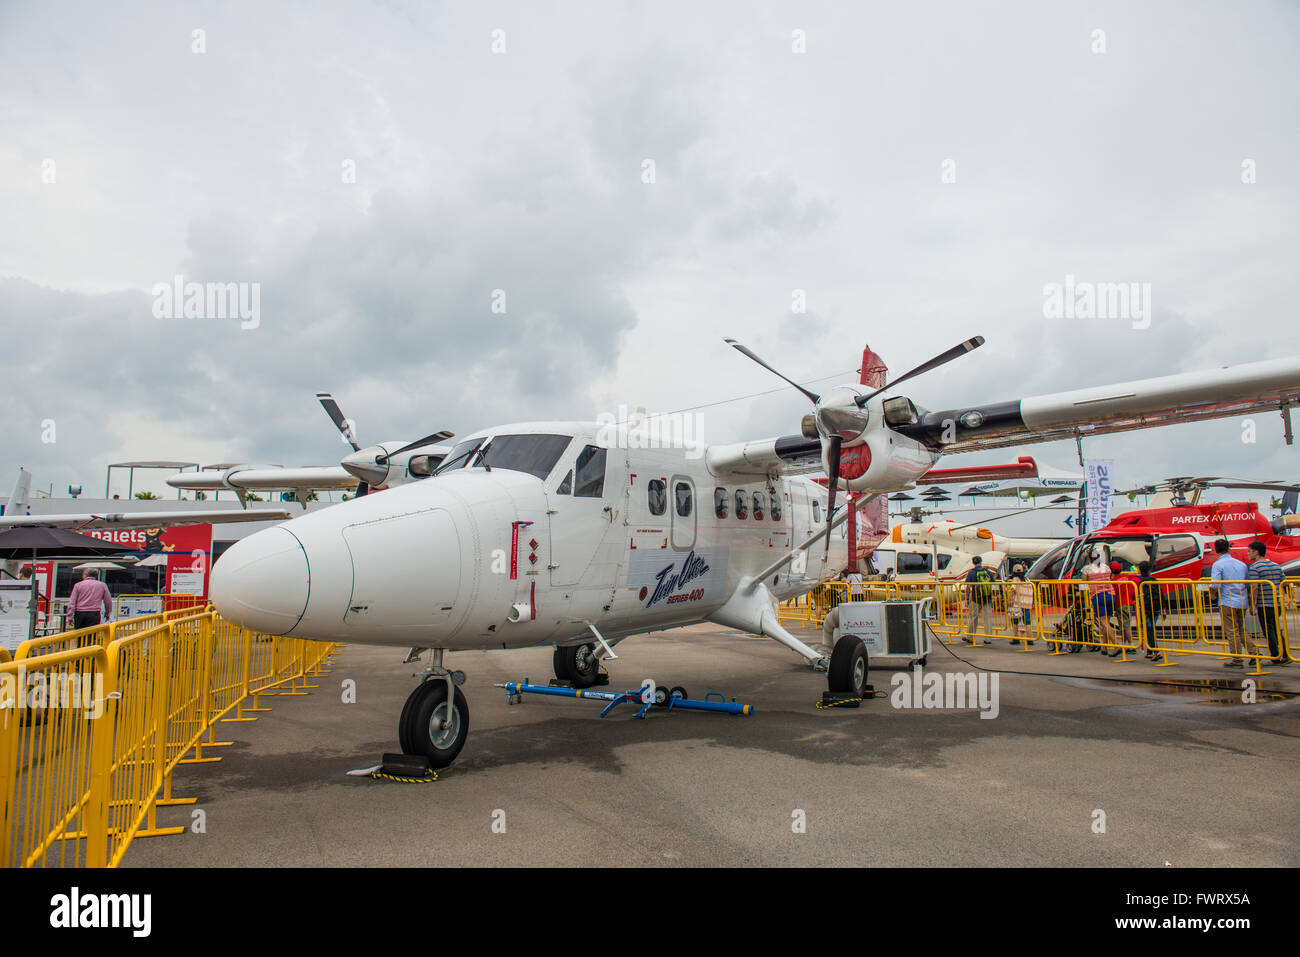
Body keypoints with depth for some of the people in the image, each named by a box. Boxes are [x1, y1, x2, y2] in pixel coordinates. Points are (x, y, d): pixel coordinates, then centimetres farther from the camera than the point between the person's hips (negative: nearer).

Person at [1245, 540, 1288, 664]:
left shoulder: (1254, 567, -11)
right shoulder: (1277, 566, 11)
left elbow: (1254, 587, -17)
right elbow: (1282, 584, 14)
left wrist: (1253, 605, -12)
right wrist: (1280, 599, 22)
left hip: (1264, 604, -7)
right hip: (1277, 603, 7)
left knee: (1269, 631, 0)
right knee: (1276, 630, 17)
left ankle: (1276, 658, 3)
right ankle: (1285, 655, 14)